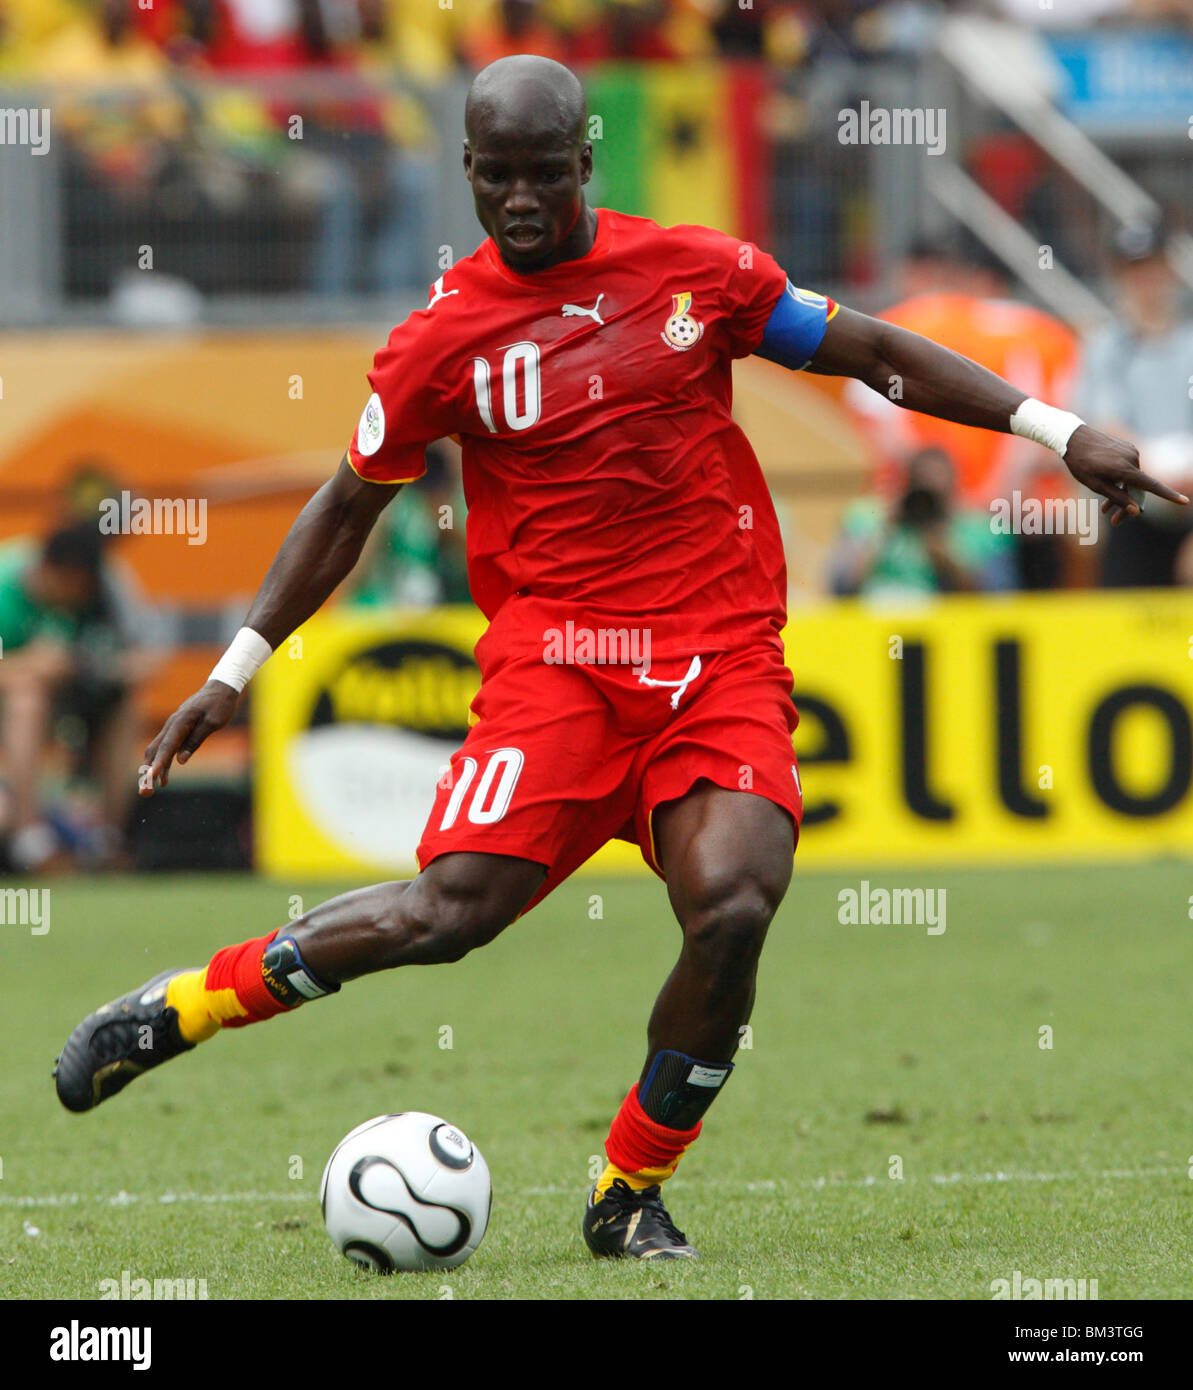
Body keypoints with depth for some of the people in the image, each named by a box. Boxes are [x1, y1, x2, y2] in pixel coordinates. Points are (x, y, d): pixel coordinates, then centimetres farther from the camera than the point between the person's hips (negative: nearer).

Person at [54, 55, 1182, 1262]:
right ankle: (176, 1010, 0)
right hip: (553, 655, -2)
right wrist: (234, 673, 11)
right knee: (452, 908, -20)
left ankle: (629, 1195, -2)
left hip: (724, 662, 2)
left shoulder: (697, 272, 5)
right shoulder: (443, 337, 1)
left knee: (732, 909, -22)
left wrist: (1058, 431, 12)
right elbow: (349, 504, 13)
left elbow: (865, 349, 15)